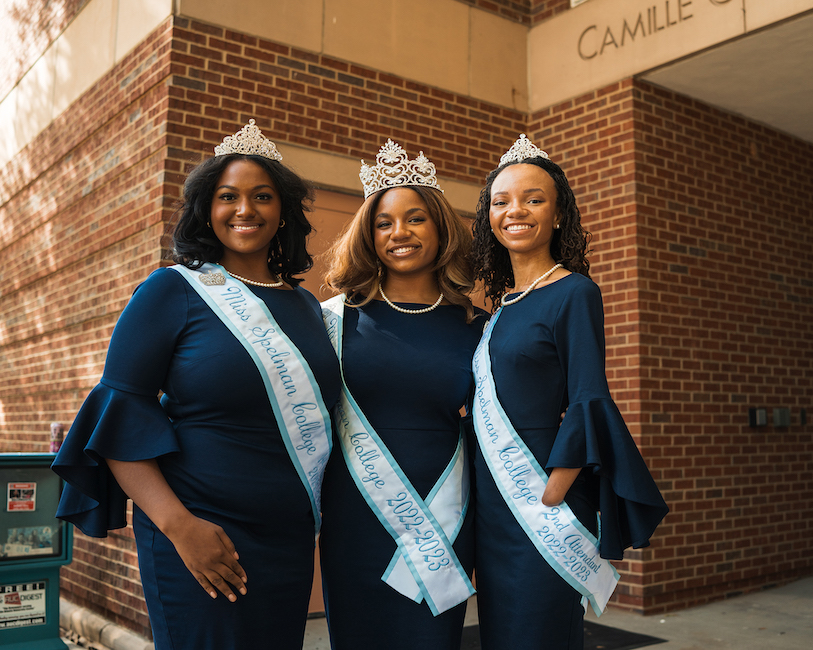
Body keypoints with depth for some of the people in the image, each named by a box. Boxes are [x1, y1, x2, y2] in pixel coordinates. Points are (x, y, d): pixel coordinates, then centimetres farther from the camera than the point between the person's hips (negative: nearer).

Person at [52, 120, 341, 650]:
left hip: (292, 542, 5)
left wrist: (315, 515, 8)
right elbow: (118, 416, -9)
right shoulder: (173, 291, -5)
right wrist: (178, 524, -19)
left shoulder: (306, 306, 10)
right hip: (199, 543, -5)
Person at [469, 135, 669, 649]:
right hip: (493, 506, 7)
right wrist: (485, 504, 10)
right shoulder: (501, 306, 13)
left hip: (543, 502, -7)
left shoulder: (574, 293, -8)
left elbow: (587, 407, -13)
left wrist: (546, 501, -18)